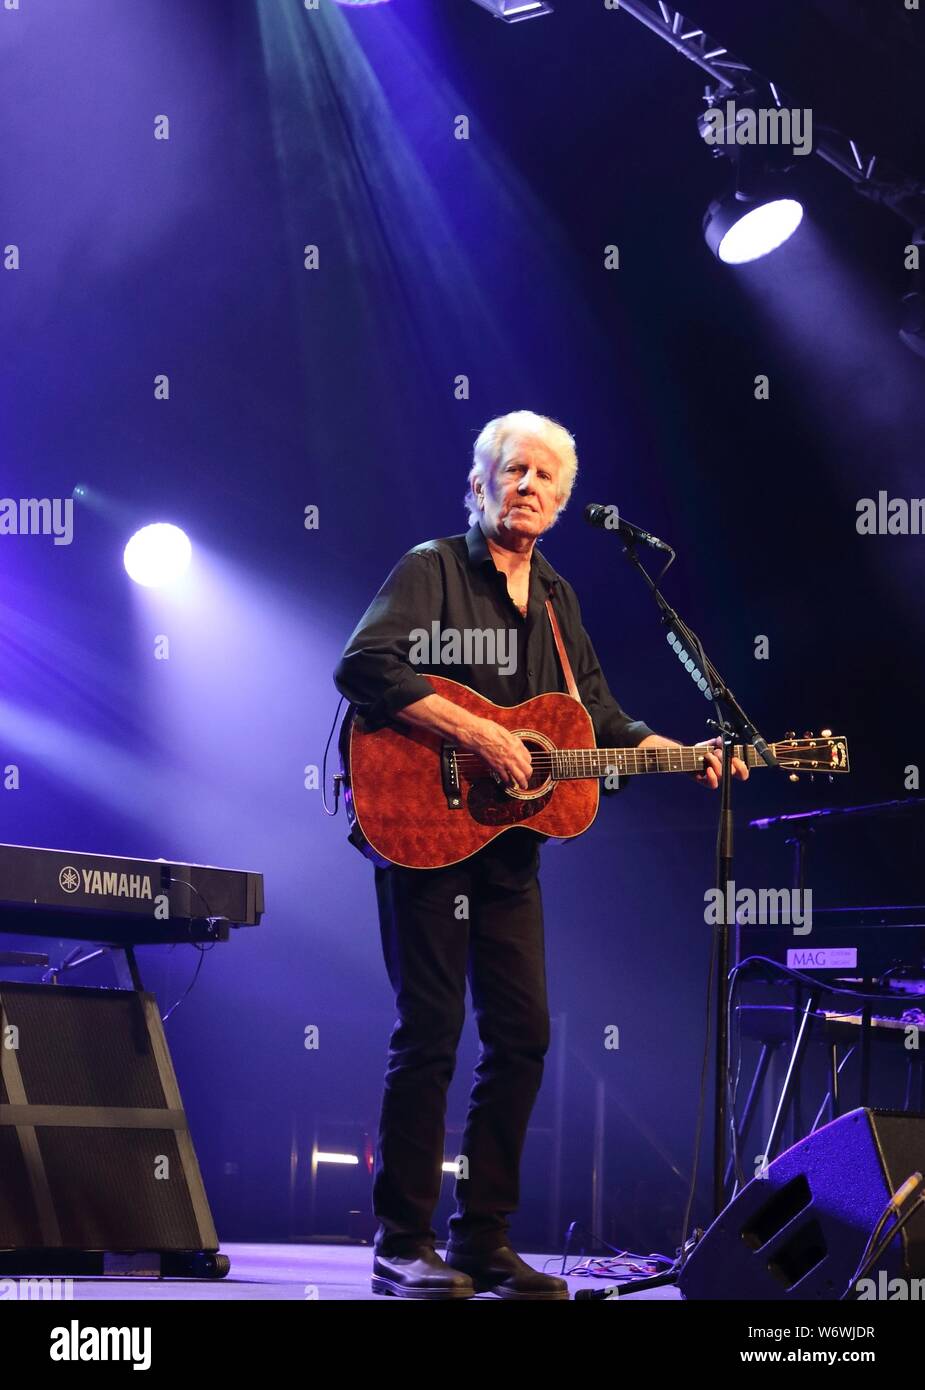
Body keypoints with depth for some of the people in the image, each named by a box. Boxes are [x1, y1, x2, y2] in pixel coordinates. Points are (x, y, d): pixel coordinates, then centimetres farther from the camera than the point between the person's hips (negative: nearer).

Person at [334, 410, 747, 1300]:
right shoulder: (433, 569, -5)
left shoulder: (555, 599, 16)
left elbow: (600, 720, 20)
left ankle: (484, 1240, 14)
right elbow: (363, 666, -20)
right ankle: (403, 1245, 1)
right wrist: (476, 733, -23)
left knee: (522, 1034, 4)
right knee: (430, 1032, -7)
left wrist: (685, 756, 4)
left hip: (509, 842, 7)